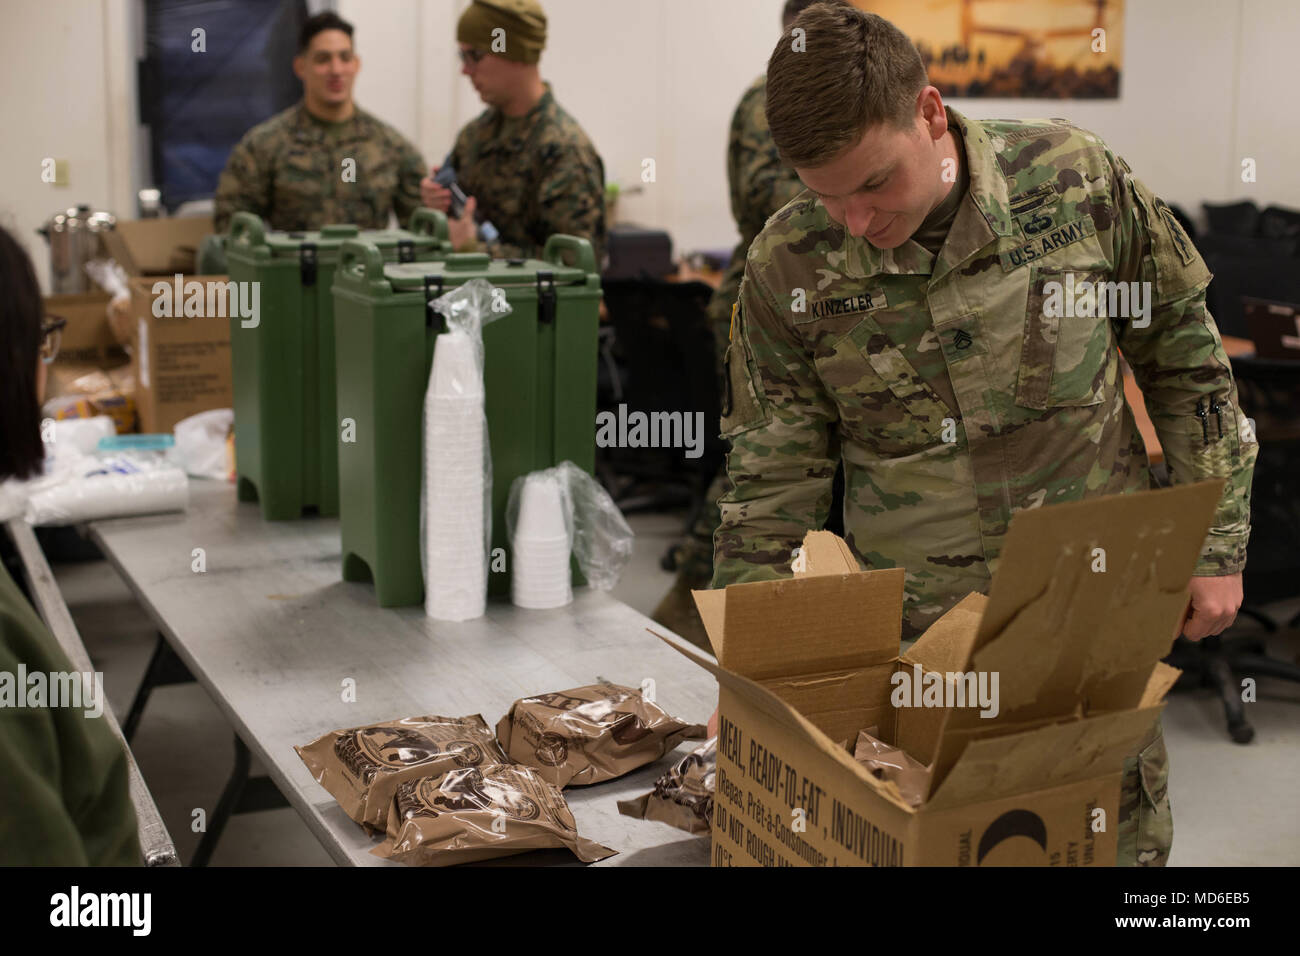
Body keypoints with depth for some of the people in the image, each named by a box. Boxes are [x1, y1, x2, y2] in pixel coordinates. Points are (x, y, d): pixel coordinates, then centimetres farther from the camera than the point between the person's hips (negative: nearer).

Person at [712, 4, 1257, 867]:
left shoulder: (1076, 179, -10)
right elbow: (773, 480, -3)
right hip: (923, 633, 0)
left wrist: (1217, 546, 2)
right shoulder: (791, 269, -11)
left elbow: (1184, 359, 2)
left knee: (1126, 829, 11)